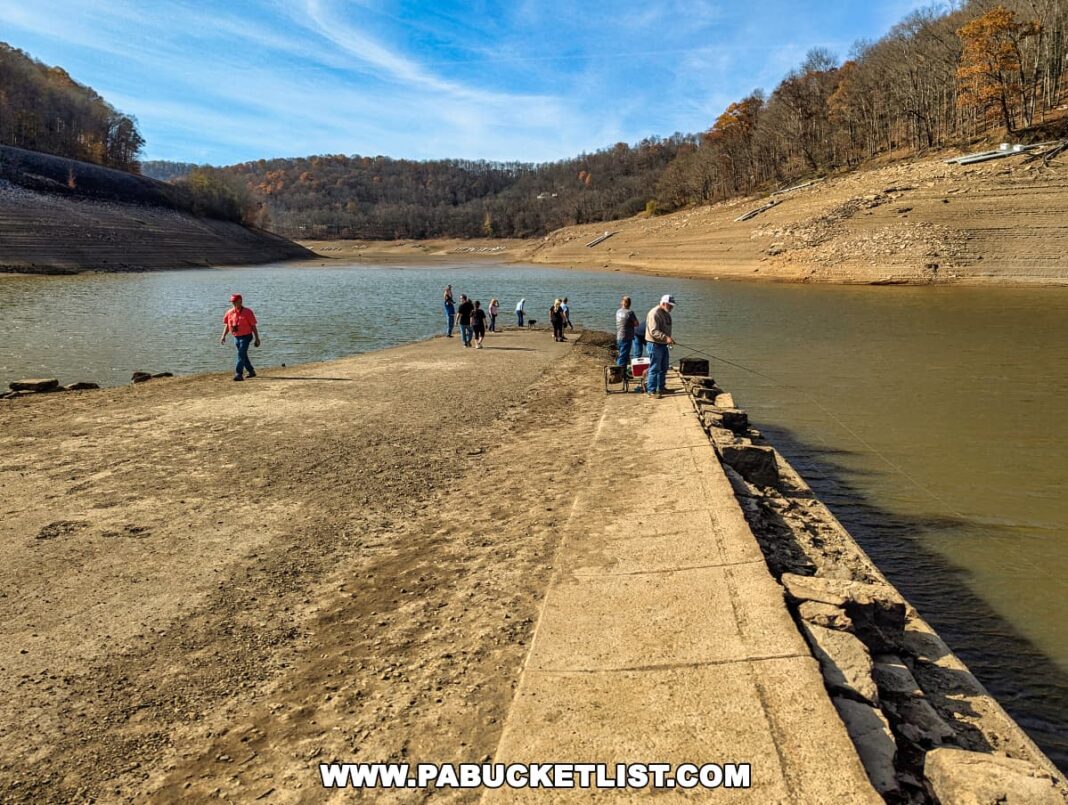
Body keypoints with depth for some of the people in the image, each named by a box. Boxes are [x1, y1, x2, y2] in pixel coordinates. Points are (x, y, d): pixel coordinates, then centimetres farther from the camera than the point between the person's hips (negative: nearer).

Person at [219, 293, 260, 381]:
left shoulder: (247, 312, -10)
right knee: (243, 355, 16)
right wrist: (223, 336, 4)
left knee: (241, 354, -15)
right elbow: (227, 325, 14)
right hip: (236, 337, 7)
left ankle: (238, 374, -17)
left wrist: (257, 338, -9)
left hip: (246, 336, -7)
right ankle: (251, 371, 31)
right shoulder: (229, 312, 5)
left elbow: (253, 326, -9)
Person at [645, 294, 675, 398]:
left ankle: (661, 388, 28)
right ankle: (652, 390, 1)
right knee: (655, 368, -6)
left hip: (663, 344, 10)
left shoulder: (666, 313, 13)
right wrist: (666, 338, -36)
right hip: (655, 344, -10)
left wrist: (669, 339, 17)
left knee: (664, 368, 16)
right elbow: (654, 331, -27)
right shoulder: (654, 313, -19)